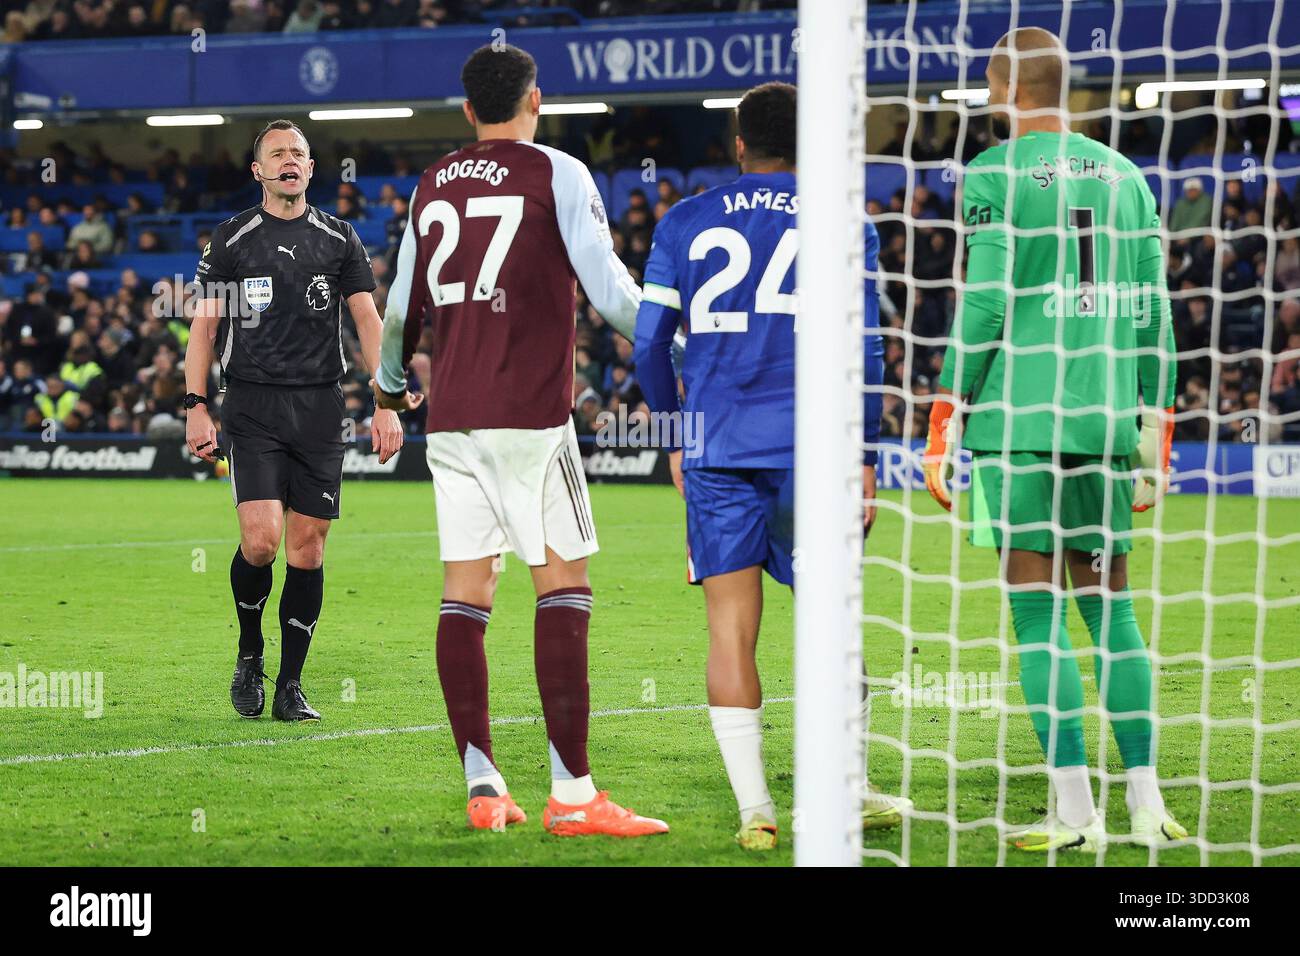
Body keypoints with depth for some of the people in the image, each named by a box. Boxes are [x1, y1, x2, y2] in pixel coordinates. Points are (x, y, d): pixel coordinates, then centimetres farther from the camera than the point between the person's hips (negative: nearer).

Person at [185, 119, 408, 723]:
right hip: (252, 407, -2)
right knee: (260, 539, -16)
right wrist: (196, 407, -4)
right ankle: (249, 654, 10)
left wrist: (386, 405, -4)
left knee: (308, 547, 0)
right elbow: (204, 327, 6)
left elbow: (369, 321, 6)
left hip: (320, 407, 2)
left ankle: (291, 684, 9)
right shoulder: (231, 239, 5)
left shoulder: (339, 239, 9)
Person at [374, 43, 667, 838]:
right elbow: (608, 288, -8)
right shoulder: (557, 175, -2)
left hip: (451, 416, 5)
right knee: (563, 585, -4)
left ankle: (483, 787, 3)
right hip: (529, 412, -5)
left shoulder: (432, 187, 14)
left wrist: (389, 383, 38)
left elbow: (404, 304, 21)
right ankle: (572, 796, -9)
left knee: (466, 594, 5)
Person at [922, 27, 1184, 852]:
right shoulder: (1123, 176, 13)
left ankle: (1076, 812, -4)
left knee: (1038, 610, -2)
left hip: (1018, 414, -5)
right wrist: (1155, 430, 18)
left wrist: (945, 423, -4)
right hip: (1105, 417, 5)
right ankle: (1146, 805, 7)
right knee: (1110, 603, 11)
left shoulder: (995, 174, -3)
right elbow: (1153, 313, 12)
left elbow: (985, 306, -9)